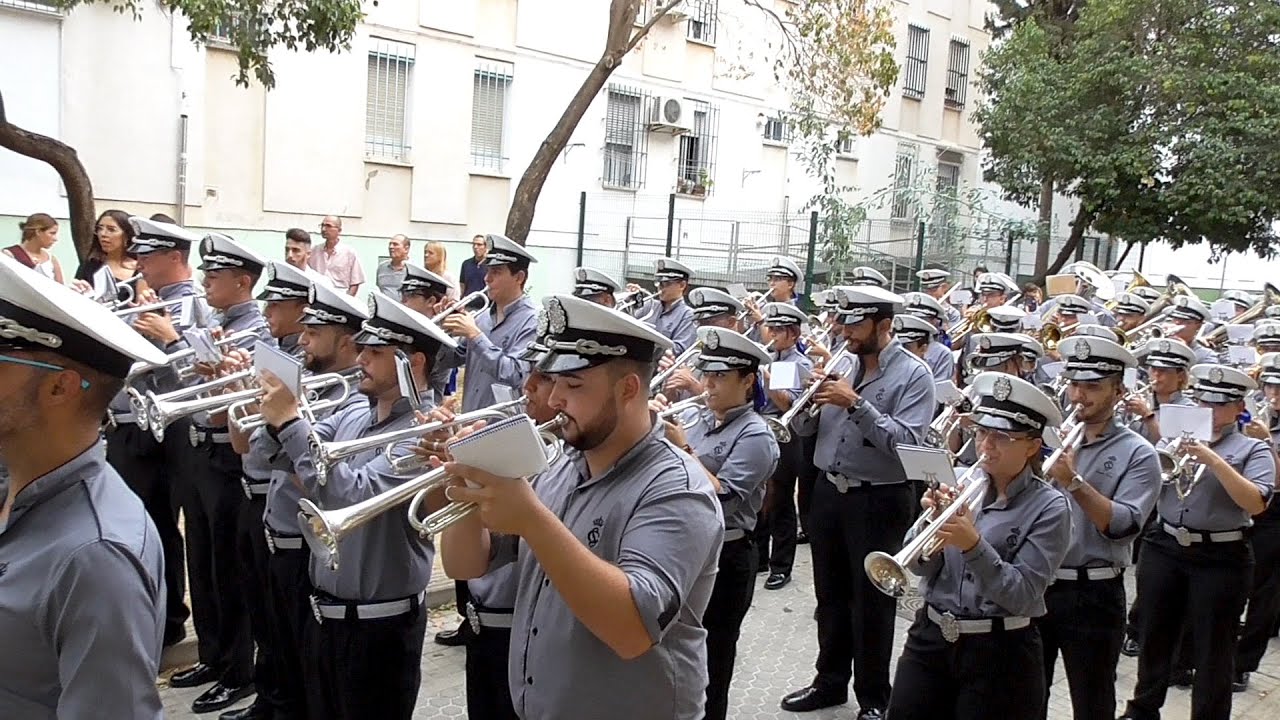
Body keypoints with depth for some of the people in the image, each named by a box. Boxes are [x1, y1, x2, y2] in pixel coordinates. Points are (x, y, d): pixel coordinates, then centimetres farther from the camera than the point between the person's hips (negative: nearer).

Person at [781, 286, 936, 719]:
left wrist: (854, 402, -27)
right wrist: (814, 396, -12)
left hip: (878, 501, -6)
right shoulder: (841, 363, 7)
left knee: (871, 603, 5)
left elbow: (907, 443, -23)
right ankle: (830, 681, 32)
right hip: (828, 491, 6)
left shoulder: (913, 374, -11)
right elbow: (806, 427, 9)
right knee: (830, 596, 16)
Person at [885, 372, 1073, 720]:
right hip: (931, 637, 4)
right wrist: (934, 522, -17)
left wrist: (973, 545, -29)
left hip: (1000, 654, -4)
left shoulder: (1049, 508, -9)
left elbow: (1022, 595, -17)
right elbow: (920, 567, 0)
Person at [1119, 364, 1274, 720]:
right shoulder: (1177, 437, 9)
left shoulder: (1253, 449, -2)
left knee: (1212, 650, 4)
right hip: (1164, 548, 4)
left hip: (1221, 559, -4)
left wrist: (1213, 460, -24)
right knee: (1153, 638, 14)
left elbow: (1256, 503, -17)